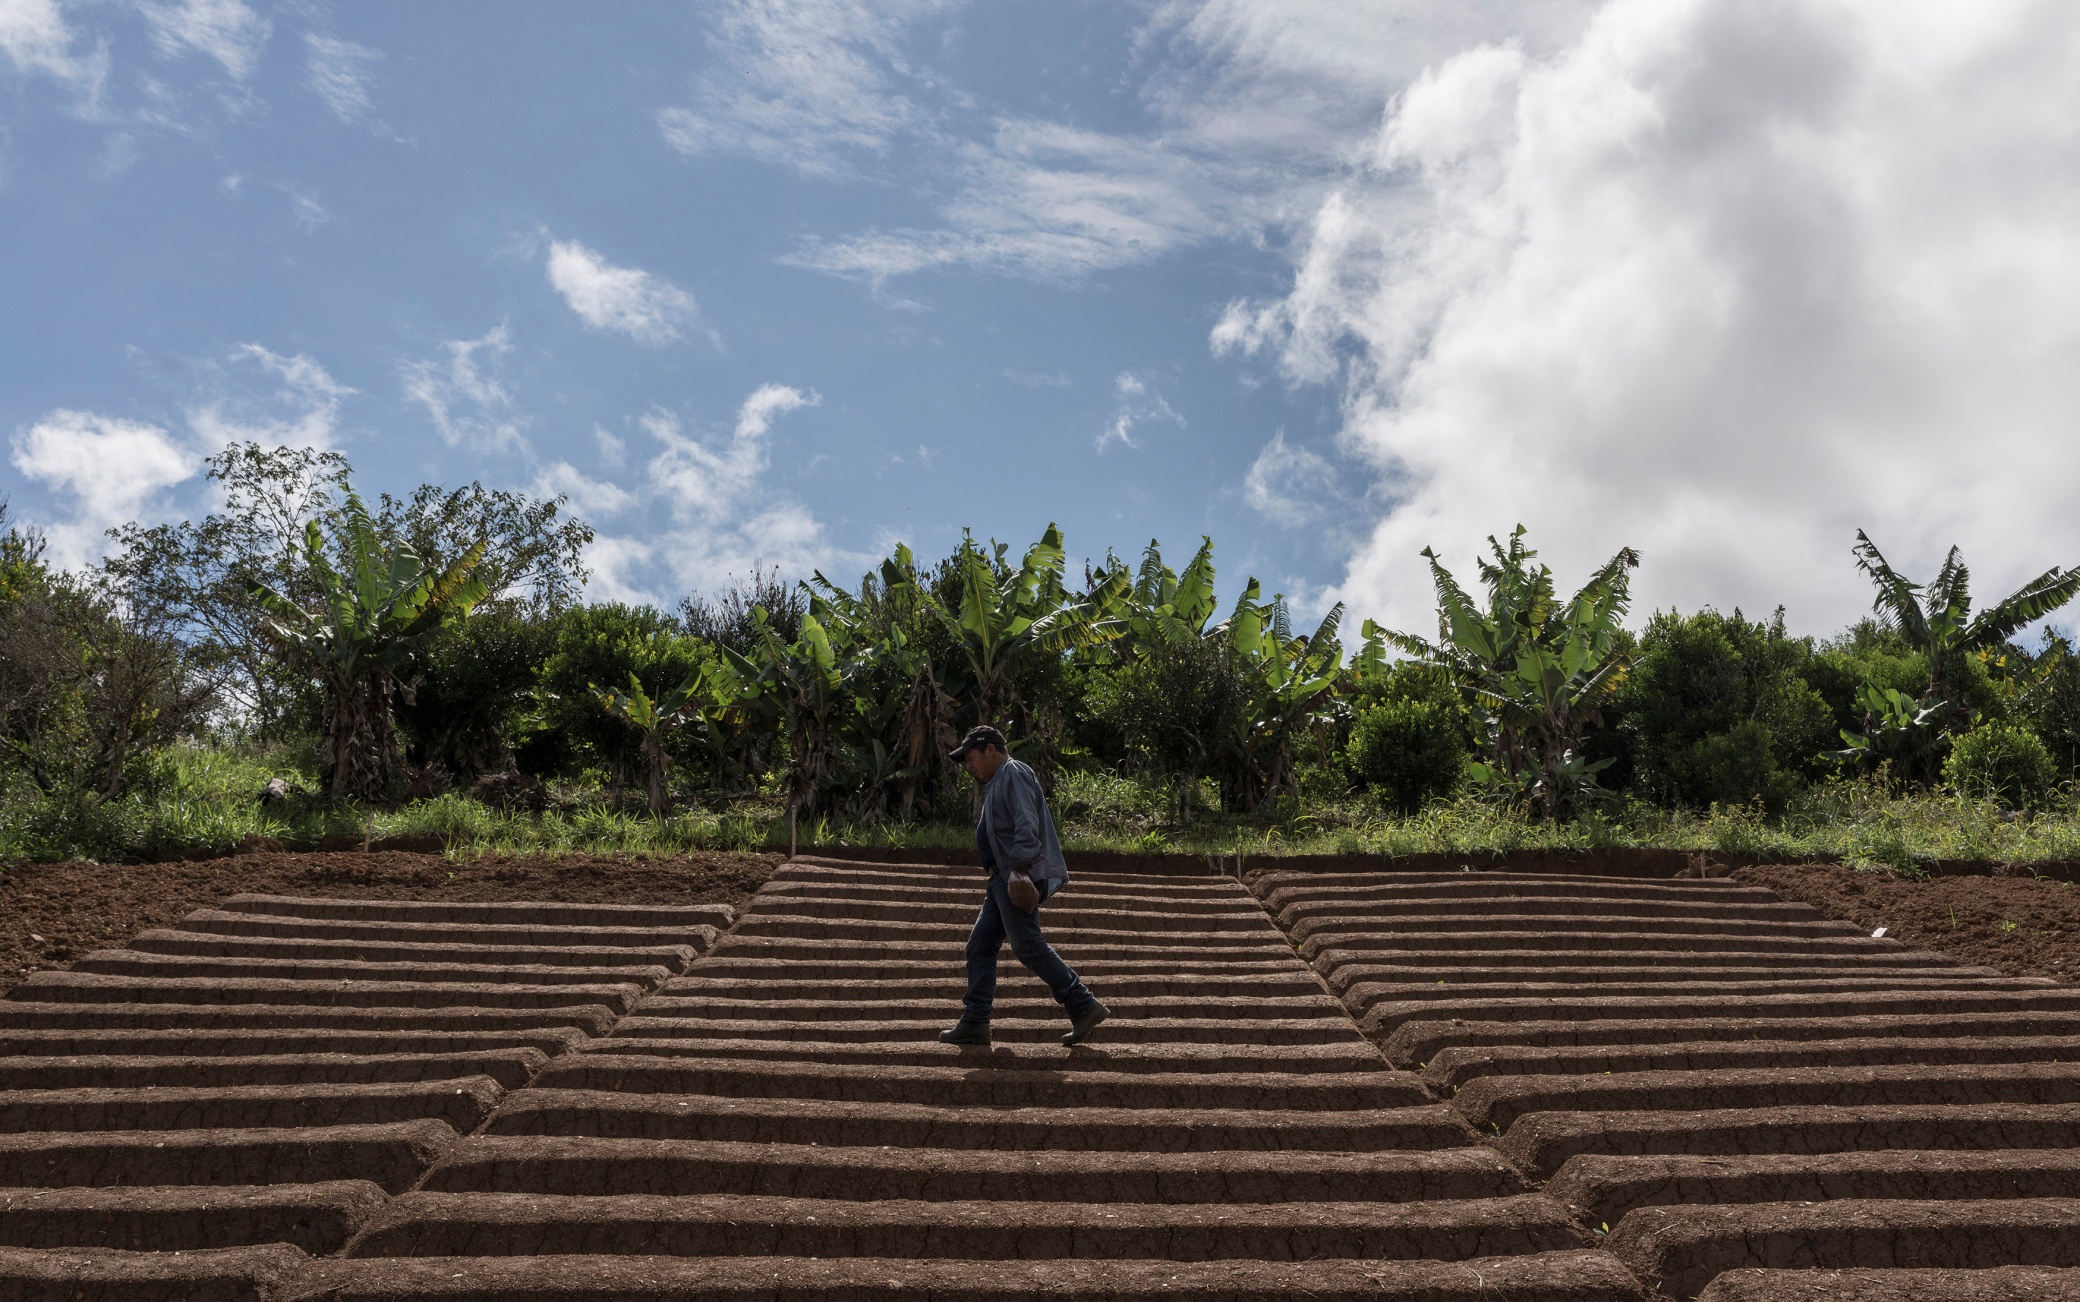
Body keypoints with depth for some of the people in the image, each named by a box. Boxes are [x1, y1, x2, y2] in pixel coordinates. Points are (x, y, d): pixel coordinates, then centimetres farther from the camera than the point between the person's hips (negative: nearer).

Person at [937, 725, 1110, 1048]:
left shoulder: (1014, 774, -6)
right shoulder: (997, 783, 26)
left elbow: (1027, 826, -19)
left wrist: (1020, 867, -26)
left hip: (1020, 876, -11)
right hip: (1004, 878, 11)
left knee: (1027, 945, -14)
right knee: (979, 946, 6)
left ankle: (1083, 1006, -12)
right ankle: (974, 1023, 6)